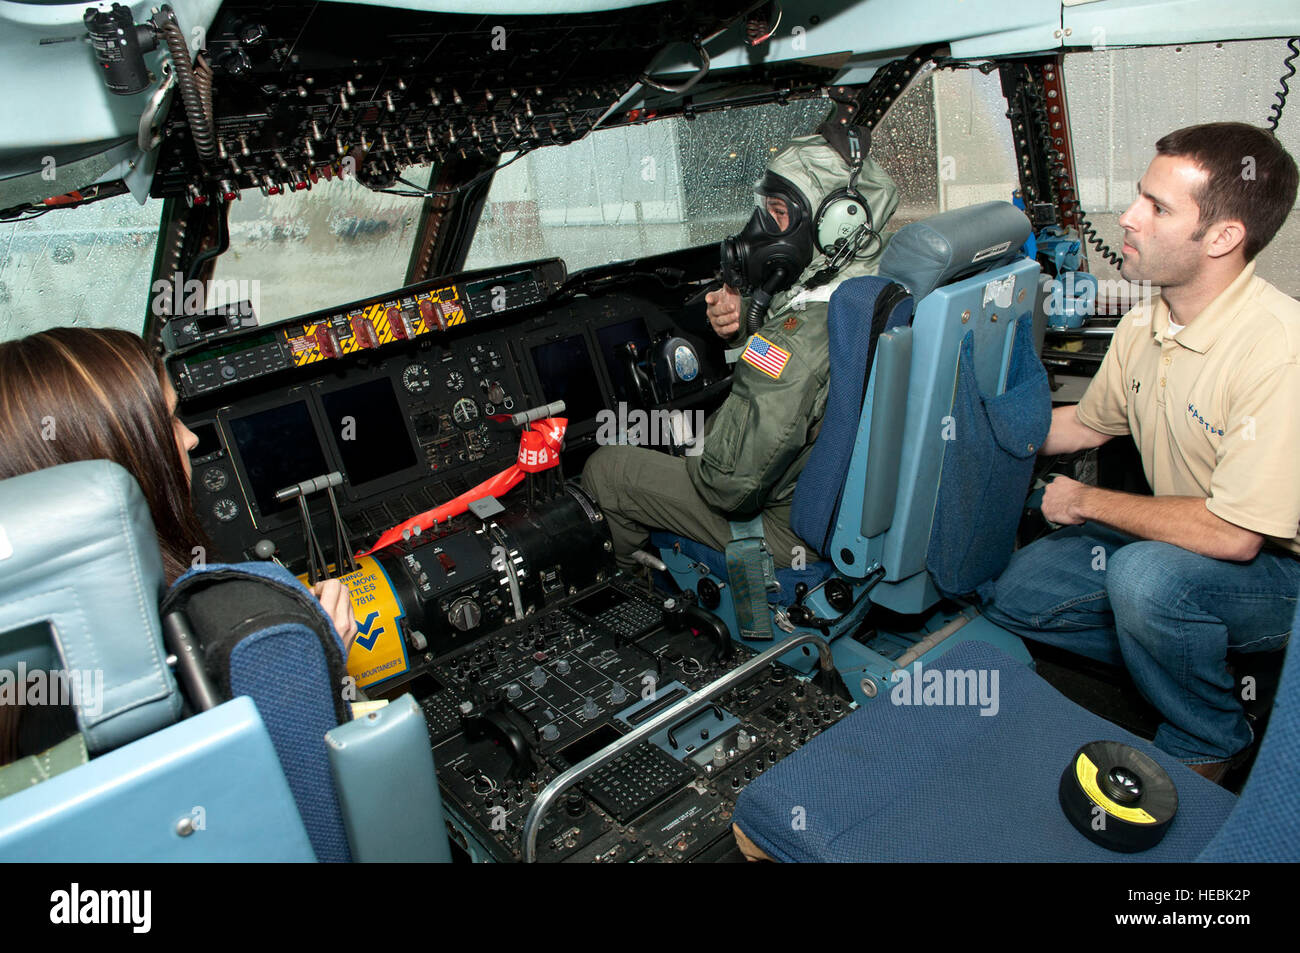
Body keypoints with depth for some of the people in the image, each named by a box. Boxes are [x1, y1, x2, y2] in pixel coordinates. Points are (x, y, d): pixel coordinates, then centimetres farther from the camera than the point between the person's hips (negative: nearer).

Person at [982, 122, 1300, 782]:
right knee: (1016, 596, 0)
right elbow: (1089, 423, 12)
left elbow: (1232, 535, -31)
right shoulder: (1146, 324, -6)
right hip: (1176, 540, 7)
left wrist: (1086, 501, -18)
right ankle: (1202, 662, 13)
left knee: (1145, 575, -36)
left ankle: (1210, 743, -6)